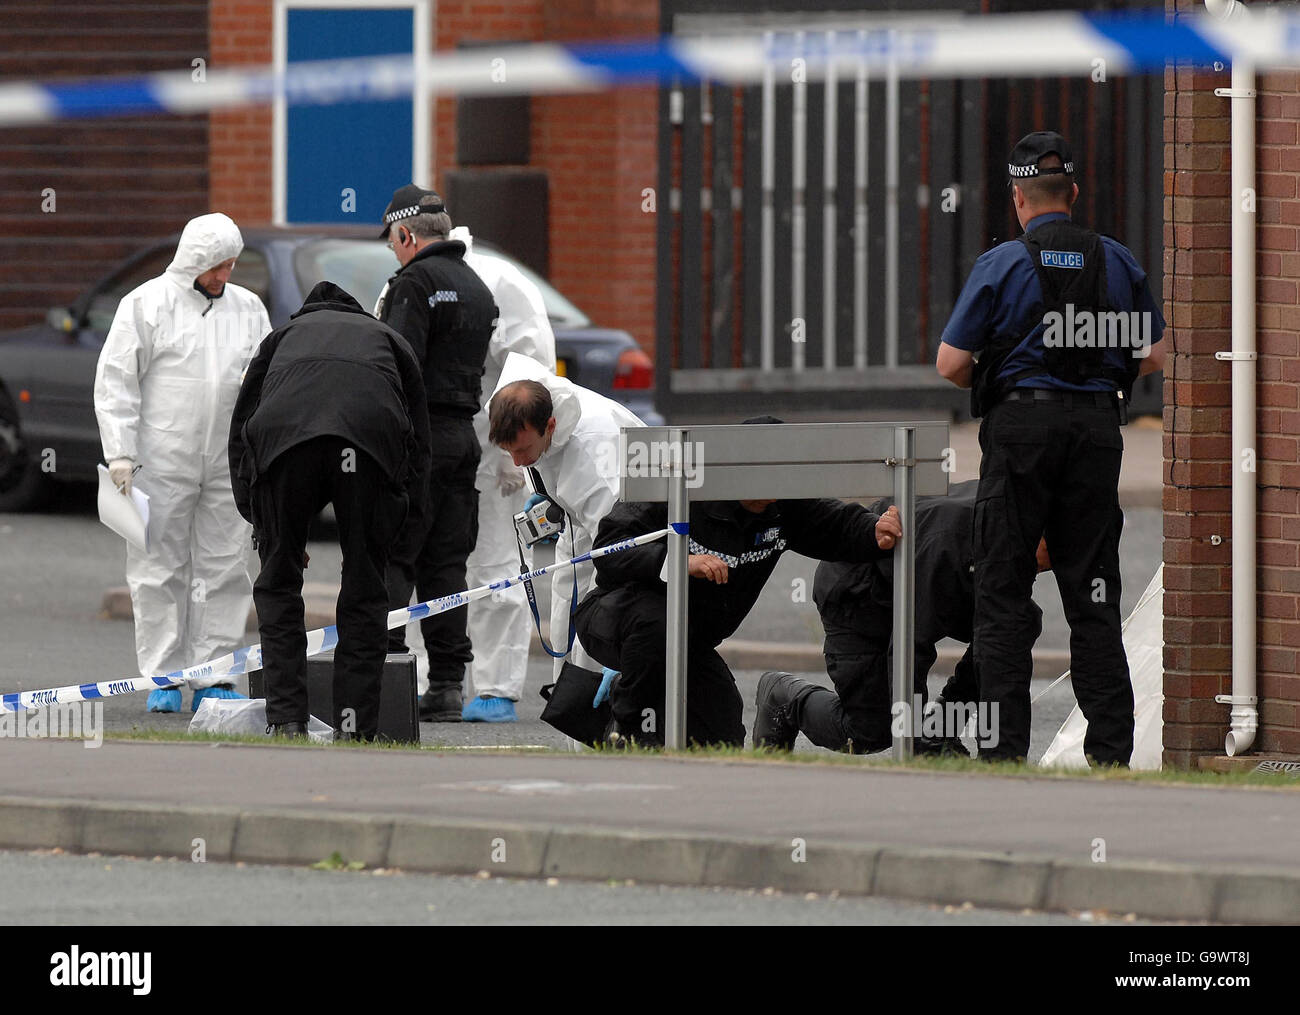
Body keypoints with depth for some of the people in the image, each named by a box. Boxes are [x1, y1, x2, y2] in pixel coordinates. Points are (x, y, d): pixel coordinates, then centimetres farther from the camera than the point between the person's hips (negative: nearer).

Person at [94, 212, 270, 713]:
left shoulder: (248, 309, 11)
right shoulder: (147, 305, -1)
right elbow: (115, 382, -3)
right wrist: (120, 454, -9)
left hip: (228, 464, 4)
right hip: (161, 461, -4)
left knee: (224, 569, 3)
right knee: (160, 571, 0)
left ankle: (214, 679, 8)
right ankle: (164, 679, 5)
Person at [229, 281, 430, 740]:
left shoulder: (283, 336, 40)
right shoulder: (389, 340, 39)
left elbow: (240, 429, 31)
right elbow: (419, 443, 30)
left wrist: (260, 524, 33)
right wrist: (394, 525, 34)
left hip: (282, 436, 0)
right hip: (372, 439, 0)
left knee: (278, 584, 17)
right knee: (364, 590, 13)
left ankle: (286, 721, 9)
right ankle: (356, 730, 11)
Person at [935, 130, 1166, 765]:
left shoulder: (1001, 264, -5)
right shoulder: (1118, 262, 6)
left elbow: (951, 363, -6)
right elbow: (1152, 356, 10)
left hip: (1021, 426, -3)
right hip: (1097, 427, 3)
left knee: (1003, 592, 3)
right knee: (1092, 593, 7)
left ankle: (1005, 746, -2)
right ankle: (1111, 748, 3)